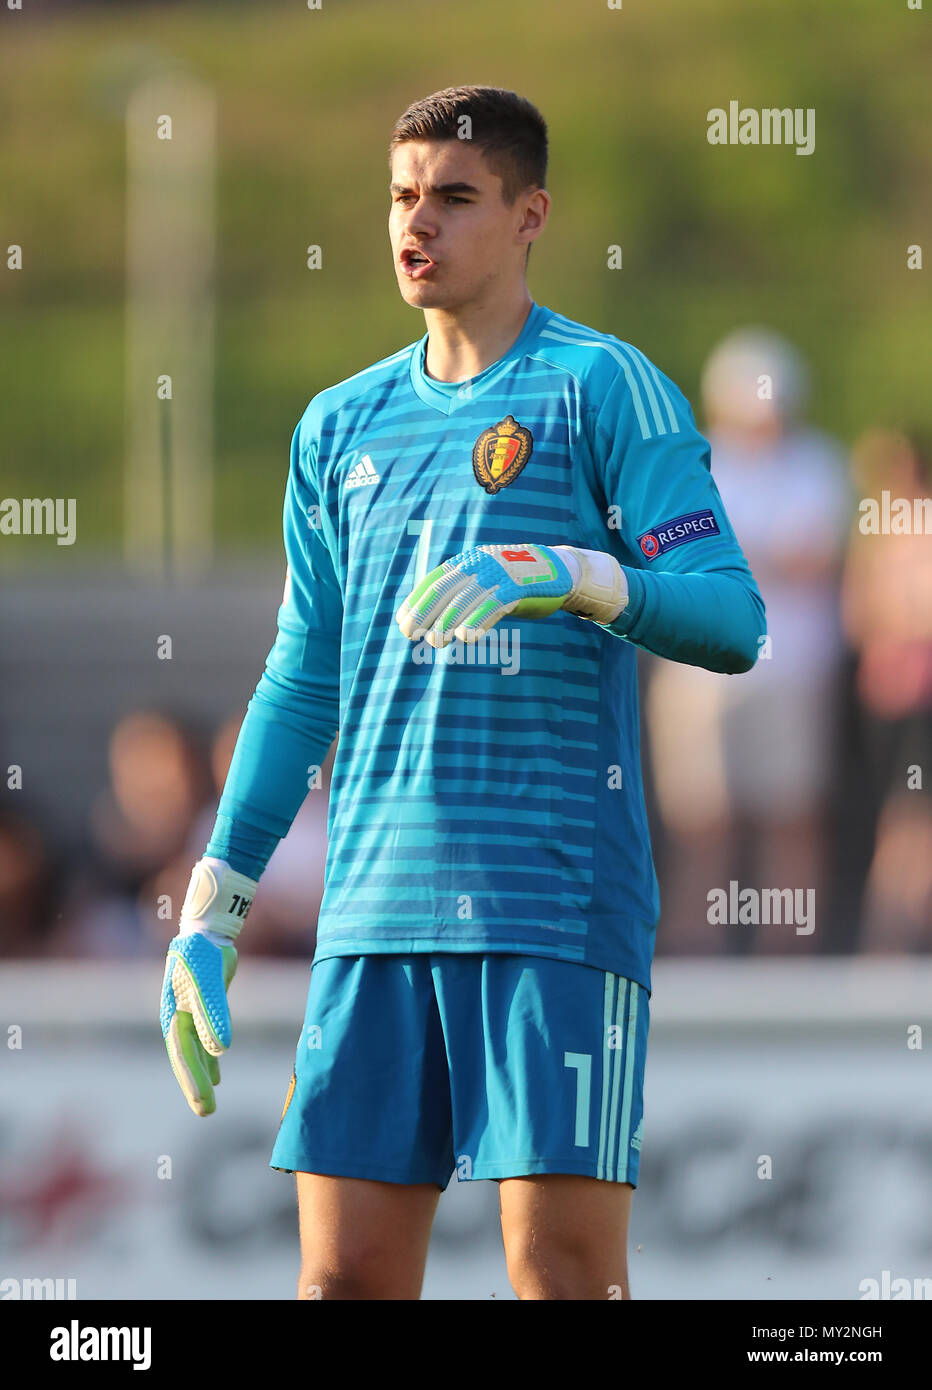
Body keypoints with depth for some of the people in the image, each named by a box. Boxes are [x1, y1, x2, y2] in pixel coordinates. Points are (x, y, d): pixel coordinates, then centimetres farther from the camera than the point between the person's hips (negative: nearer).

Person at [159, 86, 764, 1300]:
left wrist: (568, 574, -26)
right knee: (345, 1276, 2)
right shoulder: (343, 426, 18)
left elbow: (731, 618, -8)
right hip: (375, 915, 5)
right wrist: (209, 912, 18)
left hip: (556, 906, -5)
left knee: (565, 1267, -9)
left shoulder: (604, 386, 1)